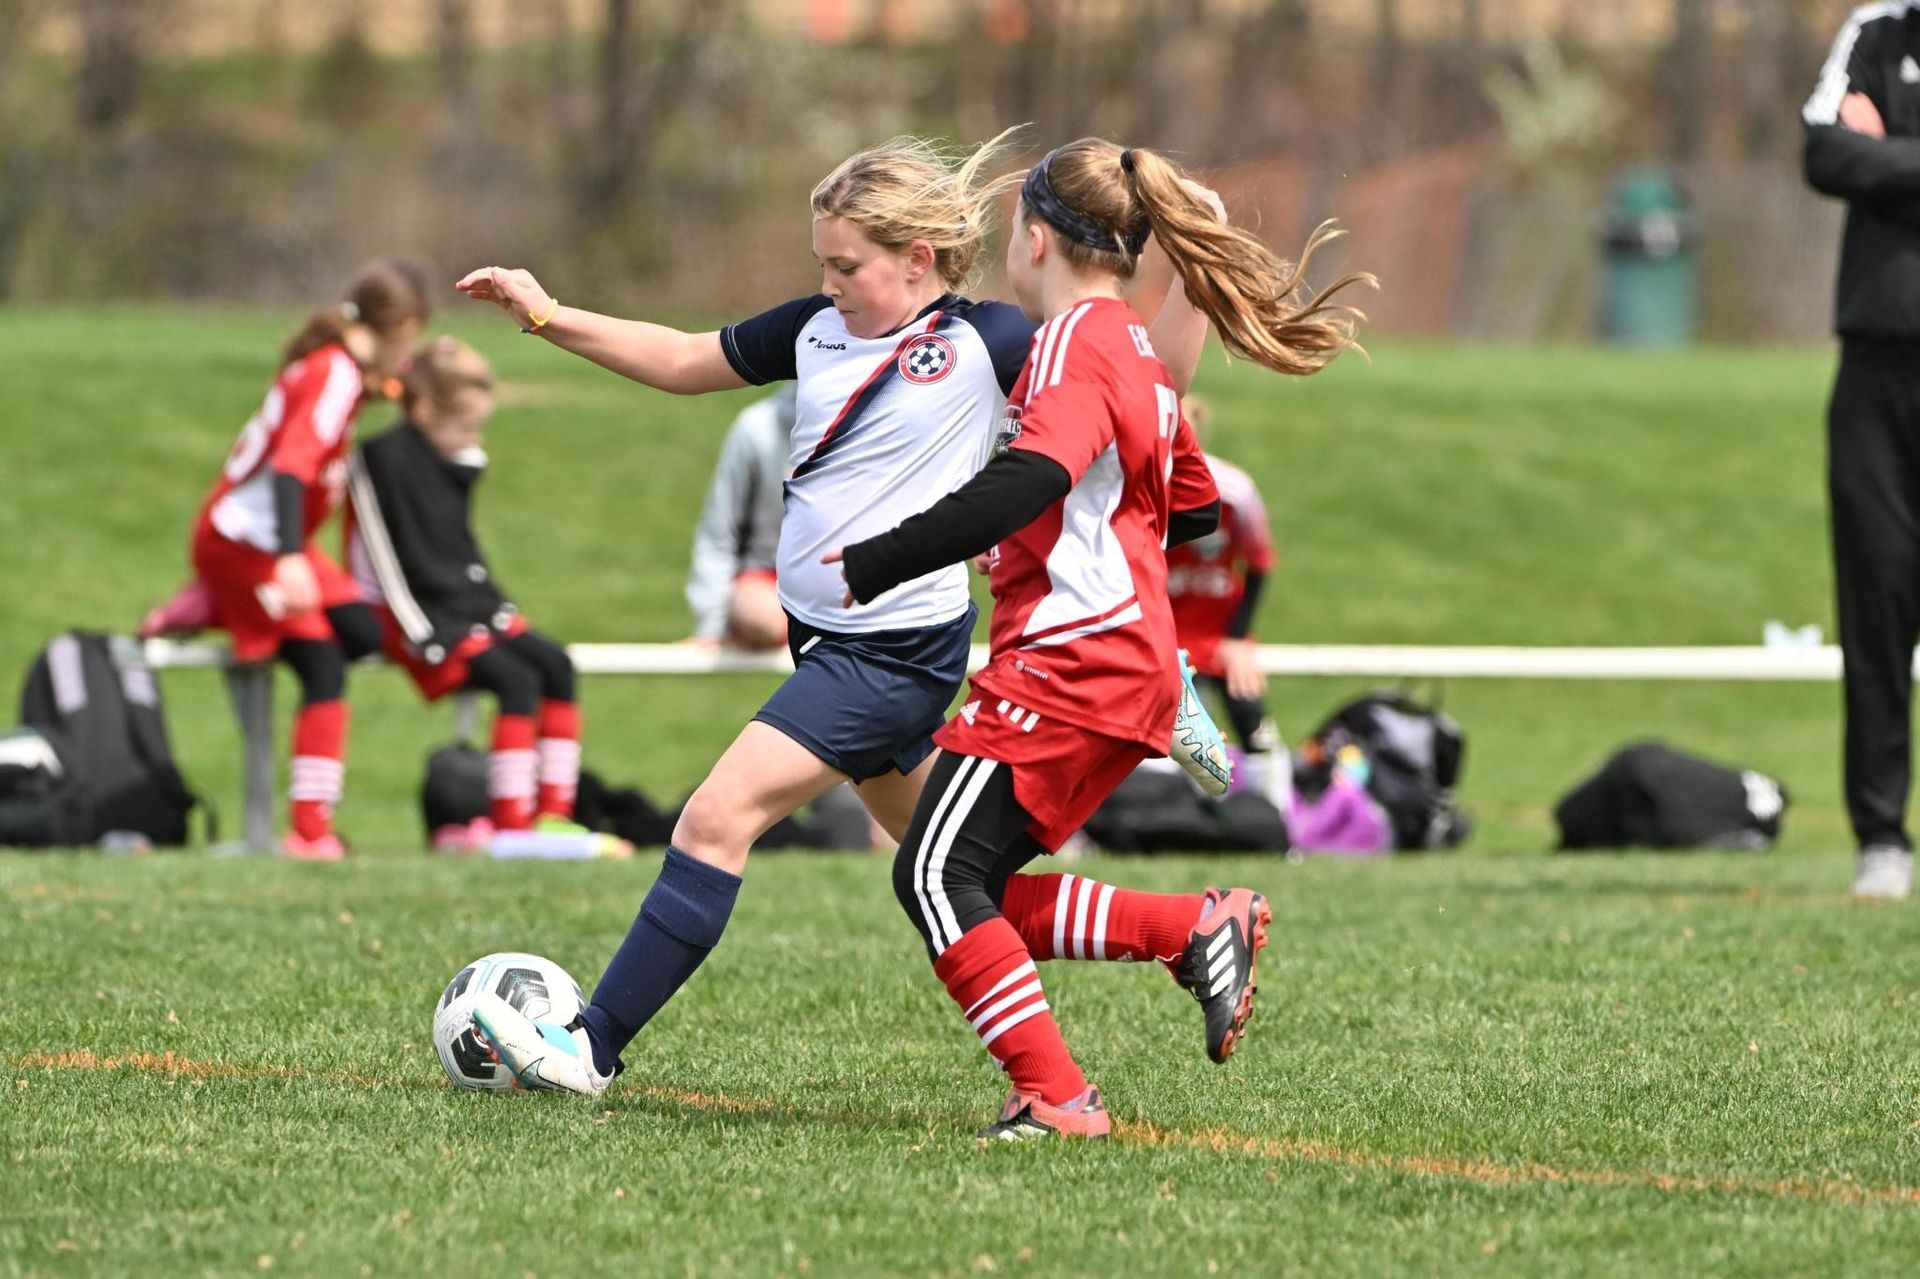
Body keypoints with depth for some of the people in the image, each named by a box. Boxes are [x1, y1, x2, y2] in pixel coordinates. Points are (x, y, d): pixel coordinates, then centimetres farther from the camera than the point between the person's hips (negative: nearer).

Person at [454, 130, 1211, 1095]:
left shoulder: (983, 343, -9)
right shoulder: (818, 329, 8)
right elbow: (684, 362, 19)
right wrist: (547, 316, 13)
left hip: (901, 645, -8)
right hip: (826, 637, 8)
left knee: (719, 817, -14)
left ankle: (593, 1047, -12)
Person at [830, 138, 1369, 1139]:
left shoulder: (1074, 344, -10)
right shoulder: (1138, 355, 20)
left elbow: (1026, 484, -26)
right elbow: (1191, 506, 30)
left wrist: (874, 563, -25)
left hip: (1066, 661, -10)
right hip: (1131, 670, 10)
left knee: (938, 876, -10)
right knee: (985, 897, 11)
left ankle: (1053, 1096, -14)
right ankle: (1199, 928, 5)